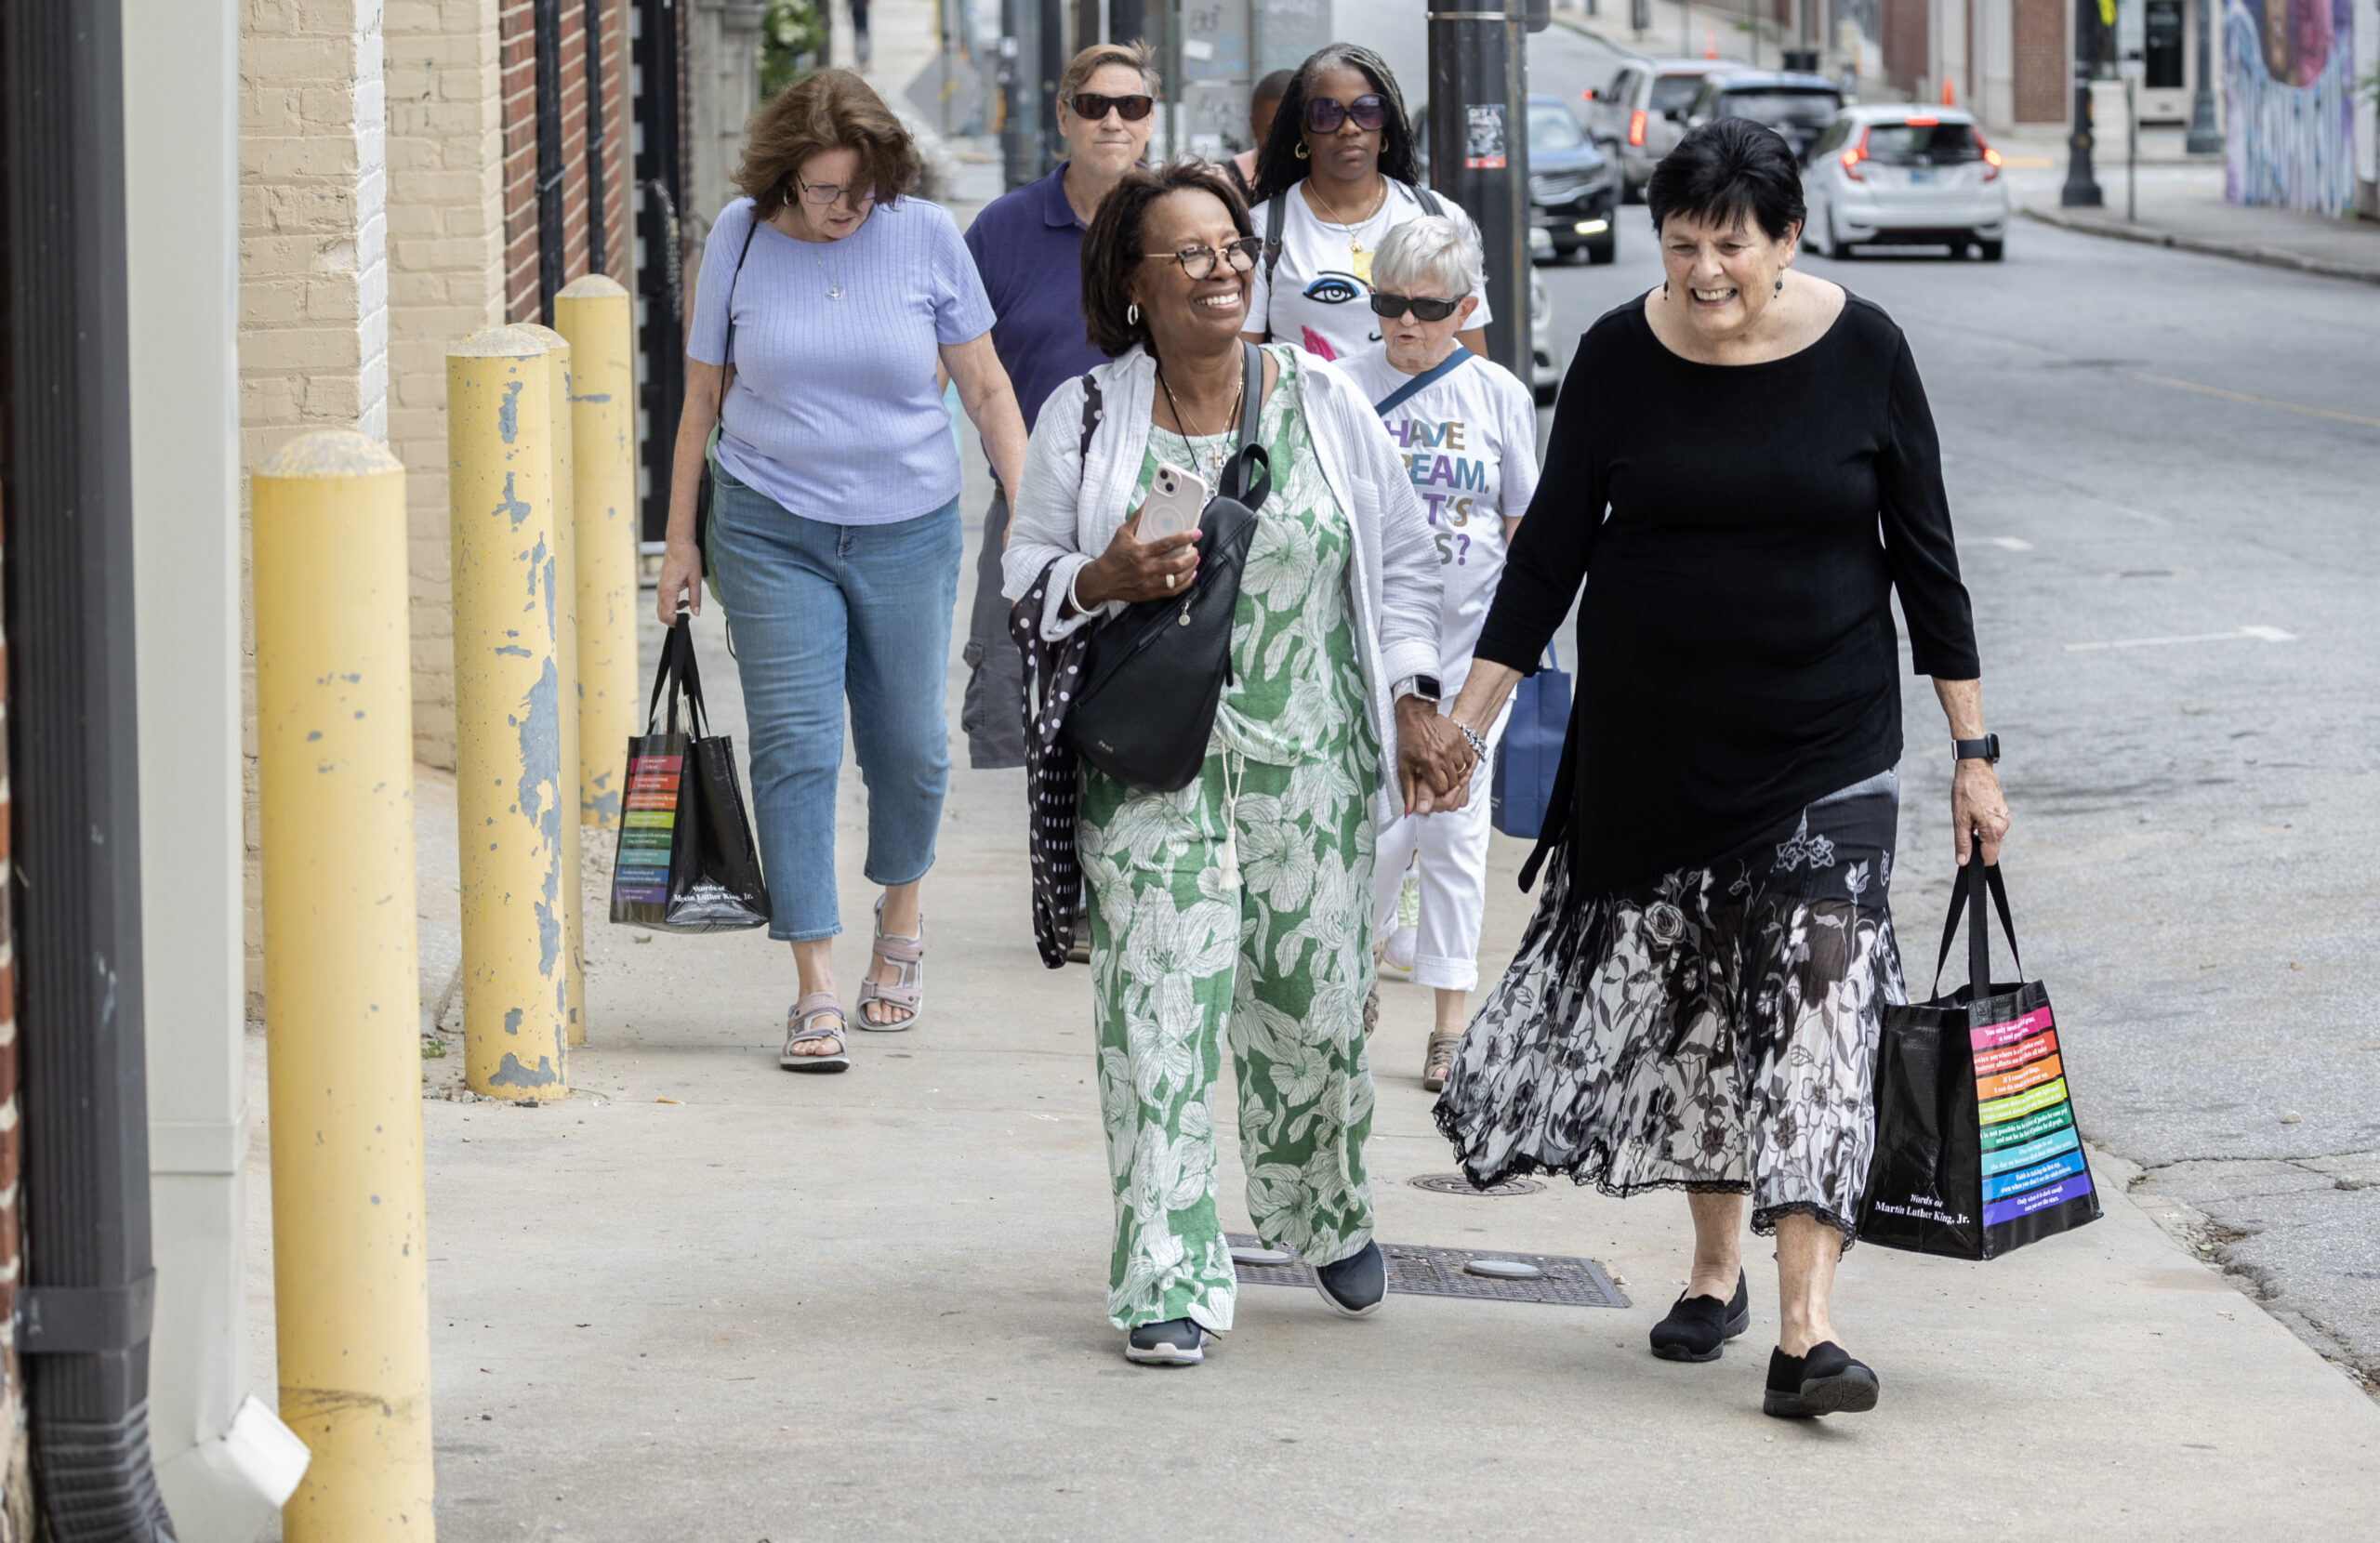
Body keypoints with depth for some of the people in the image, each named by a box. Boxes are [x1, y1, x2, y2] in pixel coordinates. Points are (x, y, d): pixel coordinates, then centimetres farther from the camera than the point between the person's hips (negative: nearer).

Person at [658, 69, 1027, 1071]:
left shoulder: (924, 237, -4)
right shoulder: (742, 237, -2)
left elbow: (985, 387, 2)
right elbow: (703, 394, 6)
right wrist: (680, 539, 6)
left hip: (907, 529, 0)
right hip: (771, 529, 0)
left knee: (908, 746, 7)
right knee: (794, 746, -8)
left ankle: (900, 917, 36)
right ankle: (816, 991, -7)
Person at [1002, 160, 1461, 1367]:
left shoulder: (1324, 404, 5)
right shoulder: (1083, 419, 1)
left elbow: (1401, 559, 12)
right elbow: (1029, 575, 8)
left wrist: (1411, 704, 3)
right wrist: (1104, 579, -14)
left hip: (1309, 764, 1)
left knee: (1315, 999, 5)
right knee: (1159, 1009, -8)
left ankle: (1328, 1216, 33)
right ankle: (1170, 1280, -3)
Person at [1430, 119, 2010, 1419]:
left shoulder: (1861, 352, -6)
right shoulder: (1622, 358, -4)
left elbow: (1924, 555, 0)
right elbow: (1553, 543, 3)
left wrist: (1971, 751, 0)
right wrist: (1467, 717, 0)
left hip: (1823, 749, -2)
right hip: (1652, 748, 2)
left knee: (1814, 1008, -13)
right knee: (1684, 1007, 9)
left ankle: (1805, 1326, -19)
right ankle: (1715, 1268, 29)